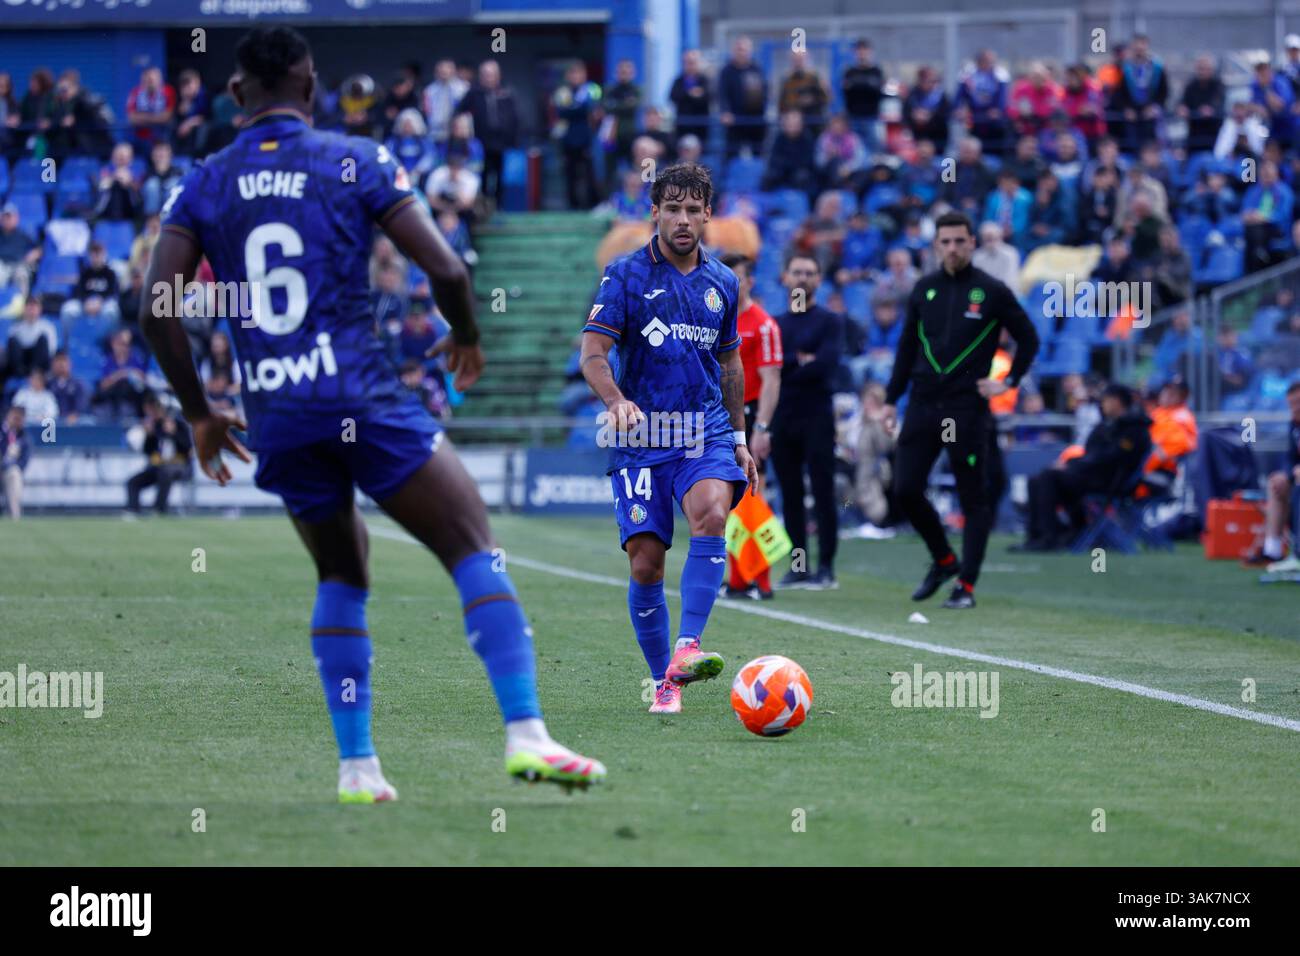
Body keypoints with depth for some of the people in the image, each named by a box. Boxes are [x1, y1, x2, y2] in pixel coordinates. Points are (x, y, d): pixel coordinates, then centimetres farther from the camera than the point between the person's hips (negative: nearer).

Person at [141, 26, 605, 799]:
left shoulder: (203, 186, 9)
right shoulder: (356, 162, 1)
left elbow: (158, 311, 2)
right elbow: (445, 269, -6)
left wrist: (200, 414, 13)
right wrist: (468, 339, 15)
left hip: (275, 417, 4)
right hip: (364, 397, -4)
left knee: (342, 576, 22)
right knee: (474, 549, 0)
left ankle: (357, 766, 14)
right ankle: (526, 733, -15)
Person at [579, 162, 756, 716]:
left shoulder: (722, 283, 12)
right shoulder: (625, 275, 0)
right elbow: (593, 353, -9)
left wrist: (739, 438, 22)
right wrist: (616, 401, -28)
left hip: (706, 431, 2)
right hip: (640, 436, -2)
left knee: (711, 511, -28)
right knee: (645, 562, -6)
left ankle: (687, 649, -32)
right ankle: (663, 682, 10)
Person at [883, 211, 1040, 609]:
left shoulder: (992, 292, -2)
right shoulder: (924, 288, 9)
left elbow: (1028, 339, 7)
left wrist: (1009, 382, -2)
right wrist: (892, 397, 11)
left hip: (967, 409, -4)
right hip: (923, 404, 4)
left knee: (973, 498, -1)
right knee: (905, 490, -2)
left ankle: (966, 585, 3)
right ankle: (943, 560, 19)